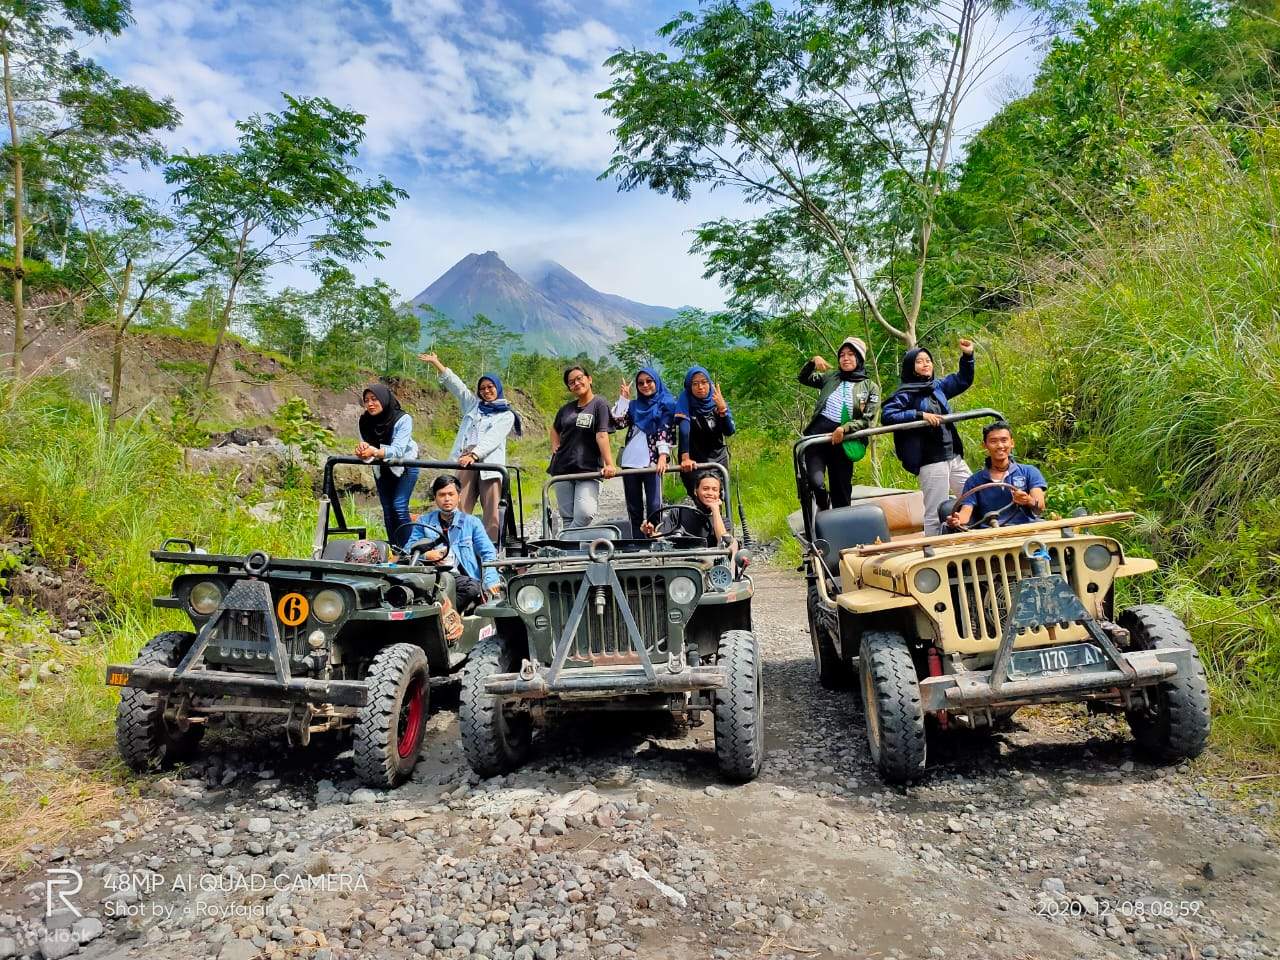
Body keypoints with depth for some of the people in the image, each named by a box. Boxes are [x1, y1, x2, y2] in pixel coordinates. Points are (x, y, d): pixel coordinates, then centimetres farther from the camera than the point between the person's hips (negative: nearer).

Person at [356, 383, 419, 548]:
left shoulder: (403, 419, -29)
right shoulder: (365, 421, -15)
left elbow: (398, 449, -37)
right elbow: (366, 447, -17)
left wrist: (375, 452, -54)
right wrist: (362, 450, -42)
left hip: (405, 466, -5)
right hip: (382, 469, 5)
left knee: (399, 507, -17)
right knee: (387, 510, 7)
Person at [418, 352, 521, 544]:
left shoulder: (506, 415, 11)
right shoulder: (473, 405, 26)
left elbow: (492, 439, -4)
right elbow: (454, 383, 24)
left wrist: (474, 455, -18)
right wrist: (435, 363, 19)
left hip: (489, 464, -3)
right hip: (465, 462, 3)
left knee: (492, 514, -11)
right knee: (460, 511, -10)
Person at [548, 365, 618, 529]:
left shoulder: (599, 405, -1)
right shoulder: (566, 409, 14)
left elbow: (602, 435, -13)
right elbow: (555, 428, 34)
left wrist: (609, 464, -23)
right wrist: (555, 446, 16)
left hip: (588, 468, -5)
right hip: (562, 468, 5)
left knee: (585, 513, -21)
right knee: (567, 518, 4)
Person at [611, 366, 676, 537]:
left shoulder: (667, 404, 6)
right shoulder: (634, 405, 18)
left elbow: (666, 431, -5)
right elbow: (617, 423, 5)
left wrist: (663, 456, -18)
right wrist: (624, 398, 6)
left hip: (652, 462, -4)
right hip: (630, 463, 4)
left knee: (654, 506, -9)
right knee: (634, 508, 7)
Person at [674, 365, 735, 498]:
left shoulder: (717, 400, 0)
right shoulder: (685, 399, -9)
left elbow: (729, 432, -7)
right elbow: (684, 428, -22)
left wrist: (722, 408, -23)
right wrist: (685, 458, -35)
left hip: (718, 458, 3)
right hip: (694, 461, -3)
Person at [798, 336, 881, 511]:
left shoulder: (871, 387, 6)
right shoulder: (831, 377, 13)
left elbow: (867, 420, -2)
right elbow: (804, 378, 17)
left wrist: (845, 429, -18)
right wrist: (813, 362, -1)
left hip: (843, 441, 0)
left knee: (841, 491, 6)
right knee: (815, 481, -20)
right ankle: (823, 505, 14)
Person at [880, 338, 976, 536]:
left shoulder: (937, 387, 13)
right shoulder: (905, 394, -7)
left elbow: (963, 380, 28)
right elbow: (886, 416, -20)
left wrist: (967, 356, 14)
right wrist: (920, 414, -23)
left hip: (954, 457, 8)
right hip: (931, 461, -7)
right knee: (935, 514, -5)